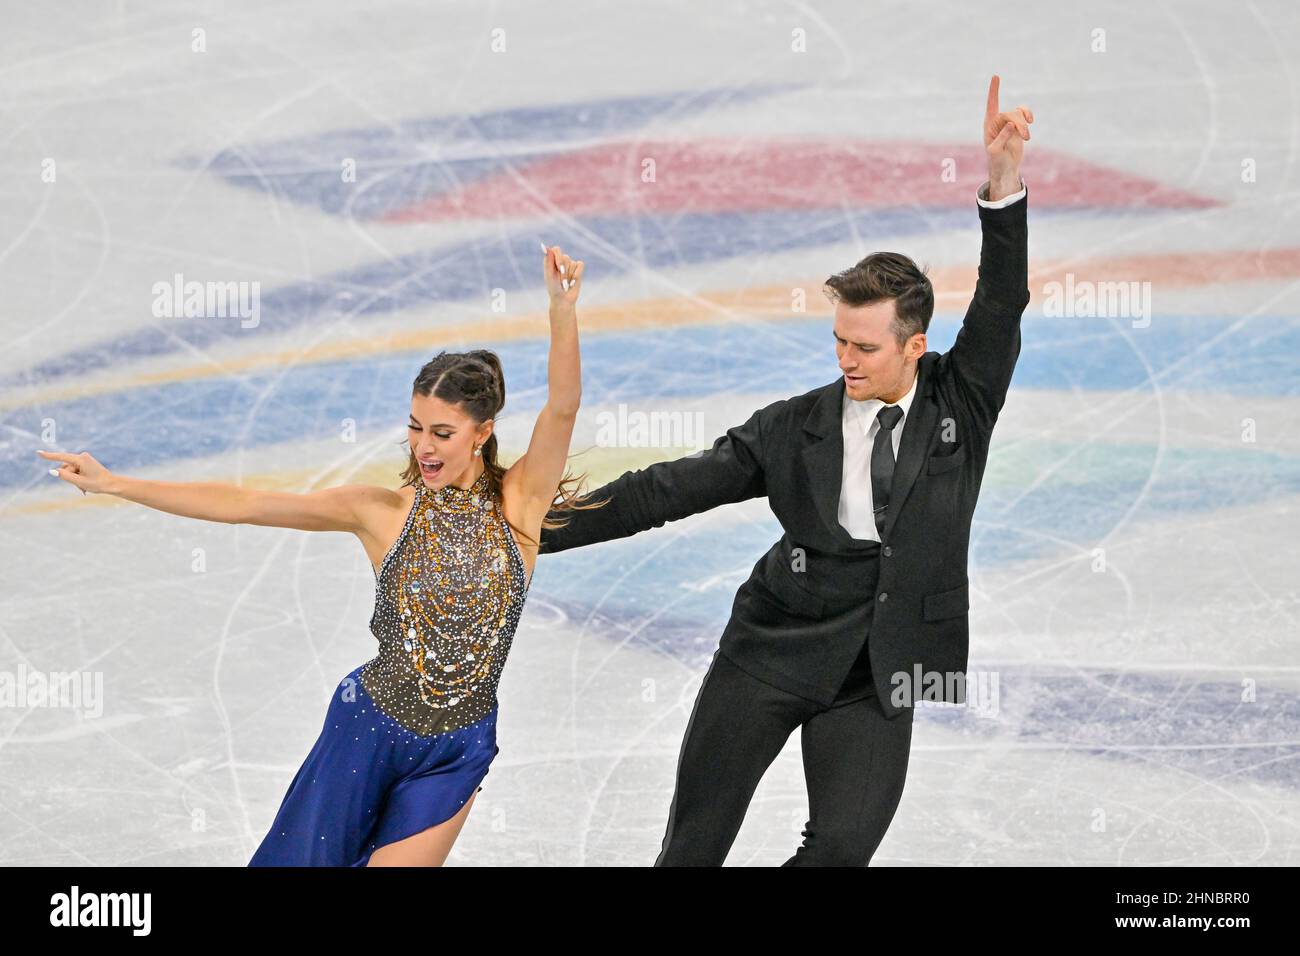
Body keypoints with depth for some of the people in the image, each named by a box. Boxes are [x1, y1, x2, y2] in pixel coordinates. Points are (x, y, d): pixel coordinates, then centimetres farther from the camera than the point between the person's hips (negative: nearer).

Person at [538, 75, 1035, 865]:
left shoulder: (961, 401, 1)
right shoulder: (795, 429, 0)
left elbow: (1000, 307, -13)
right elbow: (670, 489, -1)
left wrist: (1004, 182, -29)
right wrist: (532, 533, -6)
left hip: (880, 674, 0)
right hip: (773, 650, 0)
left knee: (846, 845, -10)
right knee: (696, 840, 3)